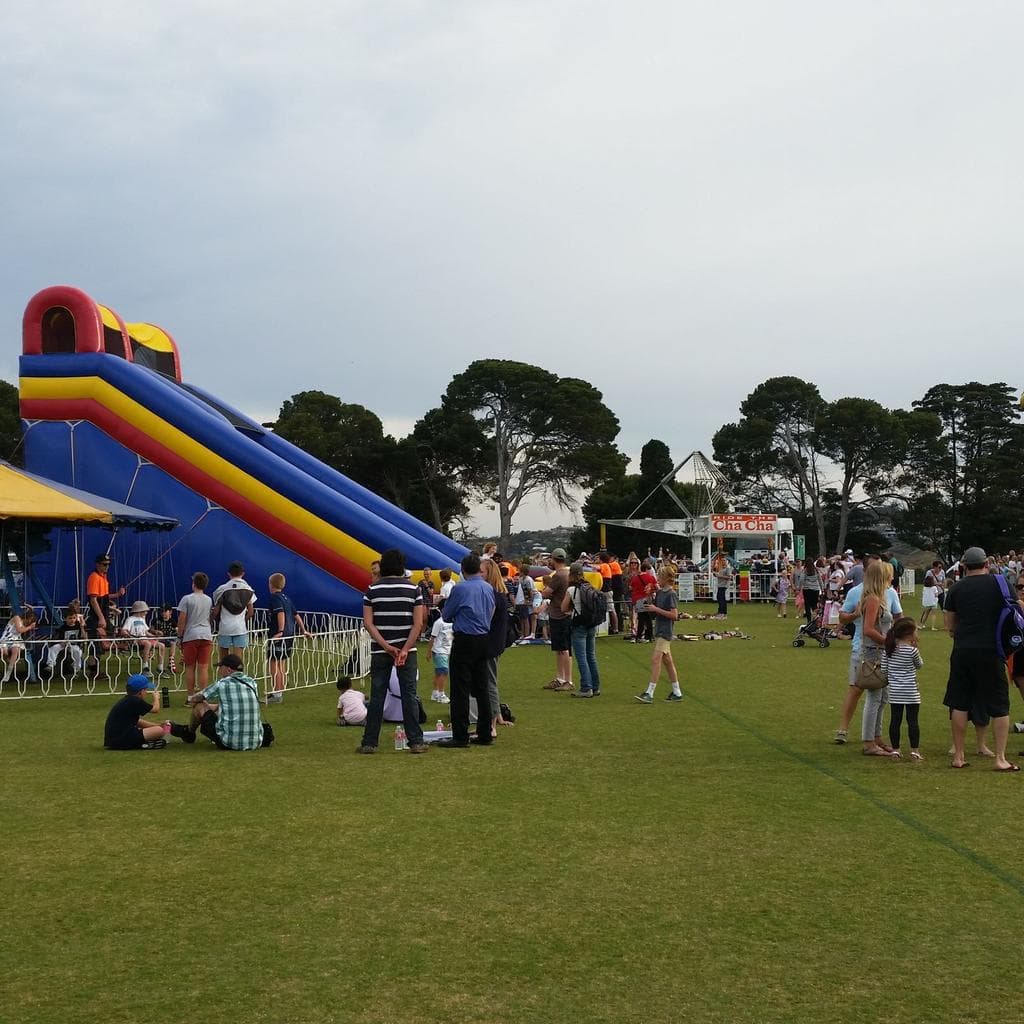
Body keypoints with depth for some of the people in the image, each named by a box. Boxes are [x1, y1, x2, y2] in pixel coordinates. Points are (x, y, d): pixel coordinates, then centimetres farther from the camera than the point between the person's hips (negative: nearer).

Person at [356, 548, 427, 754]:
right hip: (407, 648, 0)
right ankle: (416, 742, 1)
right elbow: (418, 623, -8)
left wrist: (386, 646, -9)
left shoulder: (373, 589, 1)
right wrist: (404, 650, -11)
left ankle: (369, 743, 6)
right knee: (409, 695, 3)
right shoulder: (413, 588, -1)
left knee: (377, 696, 5)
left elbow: (368, 622, -6)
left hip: (379, 651, 1)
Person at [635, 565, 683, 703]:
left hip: (665, 632, -9)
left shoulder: (671, 594, -14)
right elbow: (652, 607, 16)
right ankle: (677, 693, 20)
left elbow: (674, 615, -19)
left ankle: (649, 694, -16)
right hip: (659, 630, 9)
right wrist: (649, 597, 0)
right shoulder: (659, 592, 10)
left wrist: (656, 609, -19)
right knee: (667, 661, 13)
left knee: (655, 659, -14)